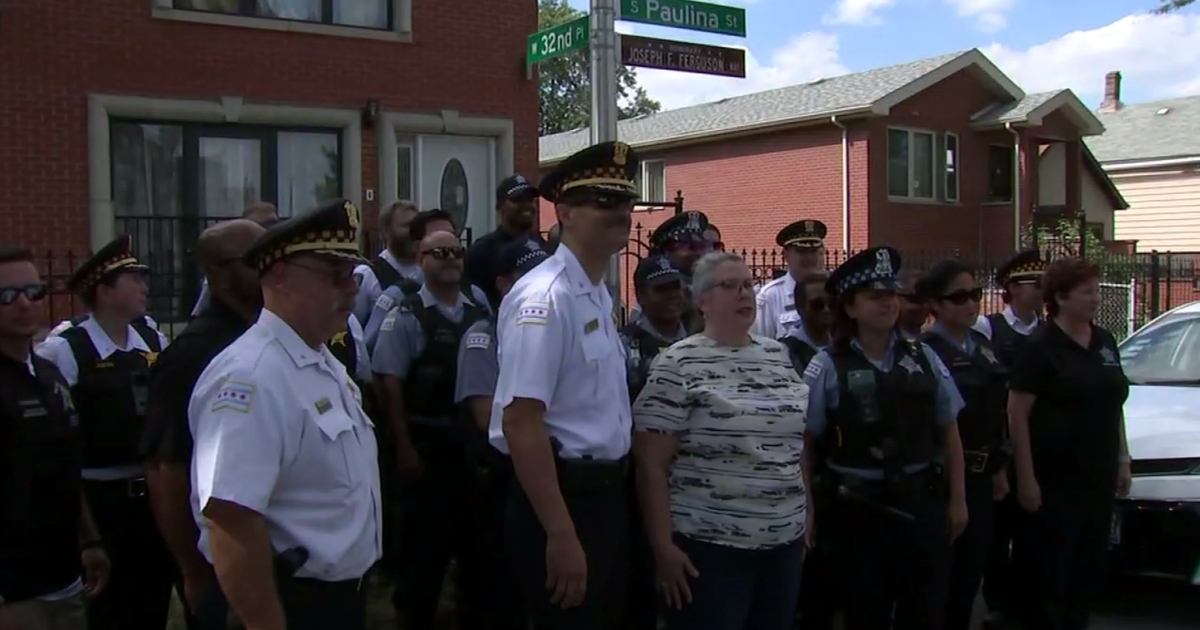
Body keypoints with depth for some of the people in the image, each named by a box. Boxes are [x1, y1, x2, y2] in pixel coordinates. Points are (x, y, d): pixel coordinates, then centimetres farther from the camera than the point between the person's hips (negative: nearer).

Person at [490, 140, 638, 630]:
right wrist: (561, 534, -26)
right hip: (564, 498, -9)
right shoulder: (546, 297, -20)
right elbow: (521, 423, -25)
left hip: (606, 494, 9)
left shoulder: (599, 296, 10)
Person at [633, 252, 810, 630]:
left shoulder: (779, 356, 9)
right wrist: (663, 547, -13)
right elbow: (651, 465, -11)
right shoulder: (678, 365, -9)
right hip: (709, 547, -6)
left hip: (784, 542, 6)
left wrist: (806, 515, 14)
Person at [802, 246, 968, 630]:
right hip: (860, 507, -3)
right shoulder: (828, 367, -7)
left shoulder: (923, 357, 3)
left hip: (923, 501, 3)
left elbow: (948, 431, 8)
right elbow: (804, 441, -7)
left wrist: (957, 499, 7)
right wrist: (806, 509, -9)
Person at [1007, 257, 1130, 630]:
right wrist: (1026, 477, -16)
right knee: (1048, 567, 1)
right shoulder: (1040, 347, -10)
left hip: (1098, 476, 7)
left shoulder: (1105, 342, 11)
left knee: (1090, 565, 14)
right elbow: (1017, 414, -13)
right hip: (1054, 478, -7)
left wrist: (1123, 459, 14)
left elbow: (1113, 405, 19)